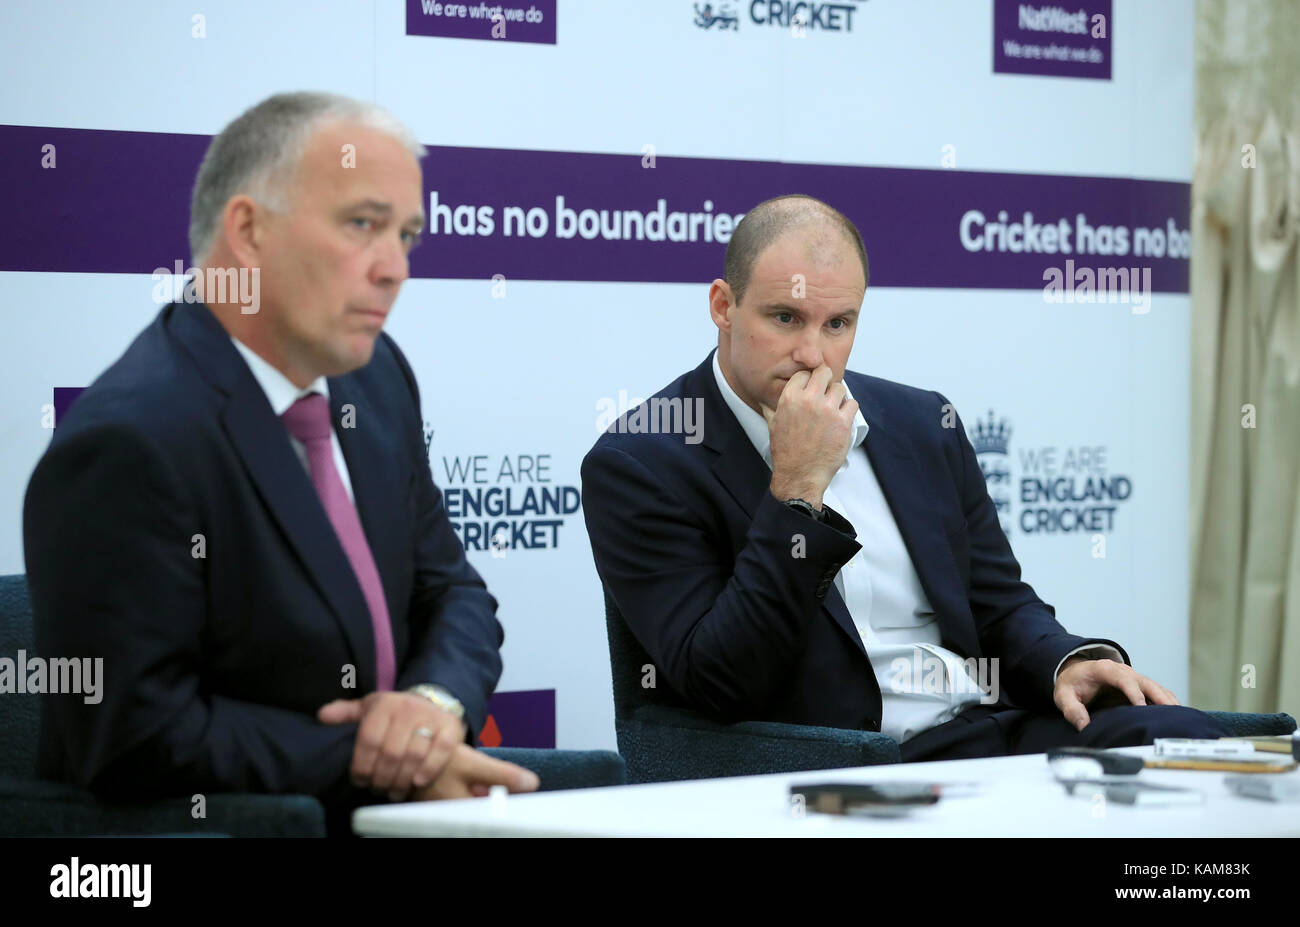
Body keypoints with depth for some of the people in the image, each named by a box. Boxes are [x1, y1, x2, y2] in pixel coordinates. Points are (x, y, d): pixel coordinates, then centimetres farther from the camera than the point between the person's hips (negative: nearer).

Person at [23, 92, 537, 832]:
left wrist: (438, 700, -7)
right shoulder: (126, 445, -18)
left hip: (383, 809, 8)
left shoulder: (377, 378, 7)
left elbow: (451, 592, 14)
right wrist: (373, 762, -16)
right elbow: (136, 737, -19)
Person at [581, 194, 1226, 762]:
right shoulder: (637, 465, -4)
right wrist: (798, 487, -16)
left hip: (992, 725, 7)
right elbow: (720, 688, -13)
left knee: (1178, 735, -21)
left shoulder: (923, 425, 16)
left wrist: (1067, 661, -1)